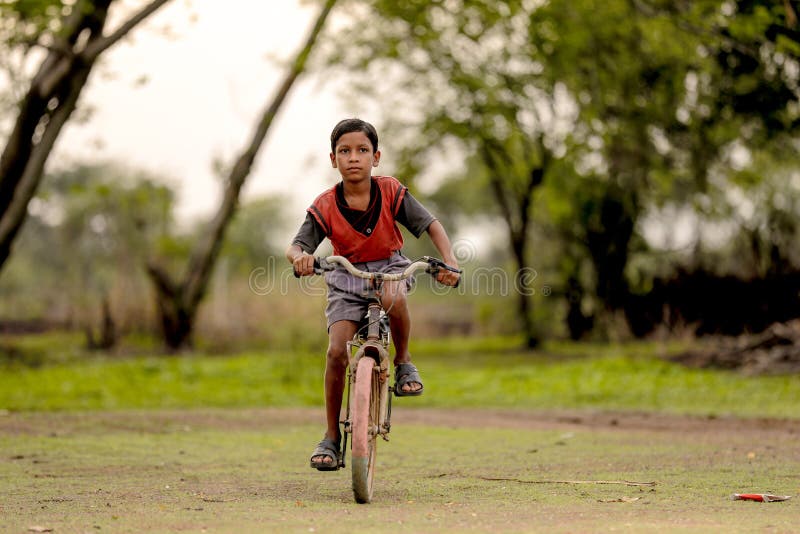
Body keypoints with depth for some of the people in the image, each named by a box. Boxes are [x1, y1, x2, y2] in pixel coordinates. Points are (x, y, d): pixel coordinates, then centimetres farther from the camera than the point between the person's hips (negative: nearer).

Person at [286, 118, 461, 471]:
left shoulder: (391, 192, -14)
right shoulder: (325, 207, -15)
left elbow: (431, 225, -14)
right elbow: (295, 246, -21)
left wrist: (449, 261, -31)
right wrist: (300, 257, -47)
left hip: (389, 267, -1)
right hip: (346, 278, 1)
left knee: (393, 299, -39)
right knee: (336, 351, -15)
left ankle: (403, 362, -9)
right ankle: (331, 438, -1)